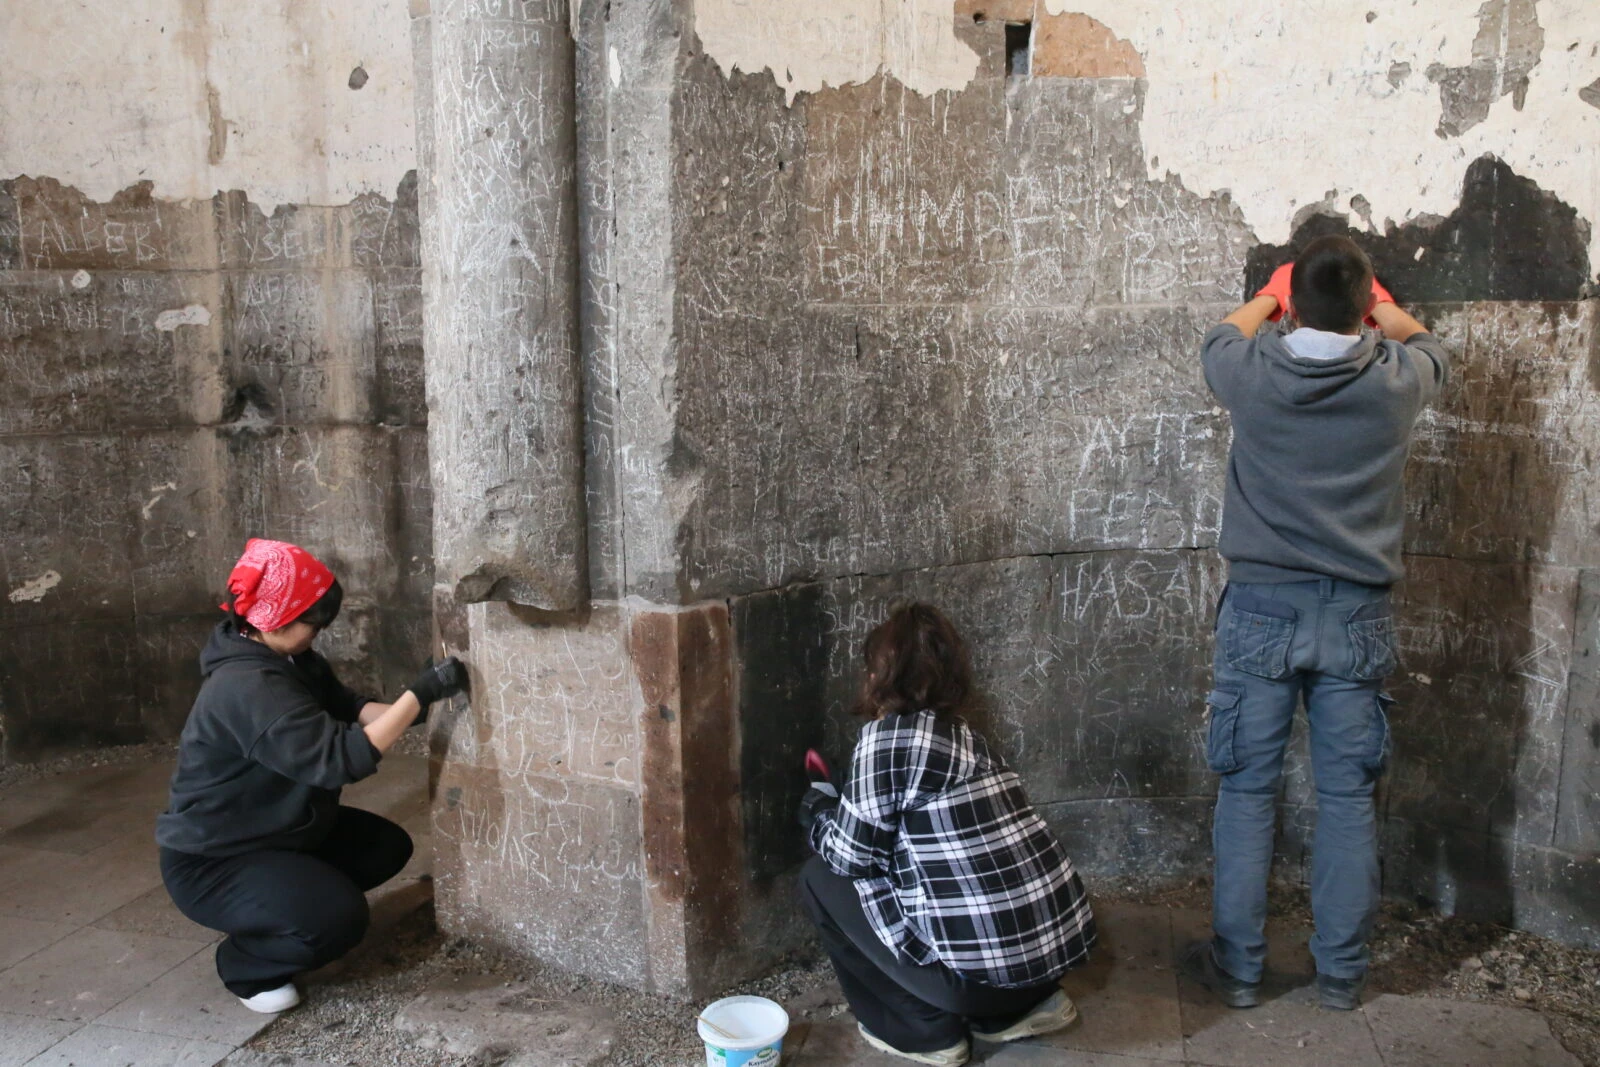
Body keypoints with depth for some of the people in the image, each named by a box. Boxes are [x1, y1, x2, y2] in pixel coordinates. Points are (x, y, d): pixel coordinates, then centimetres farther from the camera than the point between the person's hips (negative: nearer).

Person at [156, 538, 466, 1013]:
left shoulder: (288, 658, -2)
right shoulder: (246, 689, -33)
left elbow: (349, 709, -2)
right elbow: (341, 758, -38)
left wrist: (411, 707, -22)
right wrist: (419, 694, -35)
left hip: (278, 830, 10)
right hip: (211, 862, -10)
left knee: (388, 846, 6)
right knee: (339, 916, -27)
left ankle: (280, 909, 19)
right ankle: (245, 965, 3)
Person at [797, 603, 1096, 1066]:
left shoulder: (886, 735, -11)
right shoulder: (961, 733, 13)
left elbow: (852, 856, -5)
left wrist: (816, 808, 14)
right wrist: (837, 801, 33)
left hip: (985, 965, -8)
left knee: (821, 878, 7)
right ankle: (1023, 1006, 23)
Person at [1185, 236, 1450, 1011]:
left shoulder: (1253, 373, -9)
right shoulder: (1397, 380, -6)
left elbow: (1220, 336, 17)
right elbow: (1430, 346, 21)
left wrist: (1267, 299, 37)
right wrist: (1383, 309, 40)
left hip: (1262, 608, -1)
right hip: (1357, 616, 1)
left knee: (1247, 792, 7)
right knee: (1348, 796, 10)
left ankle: (1237, 966, 17)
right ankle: (1341, 972, 22)